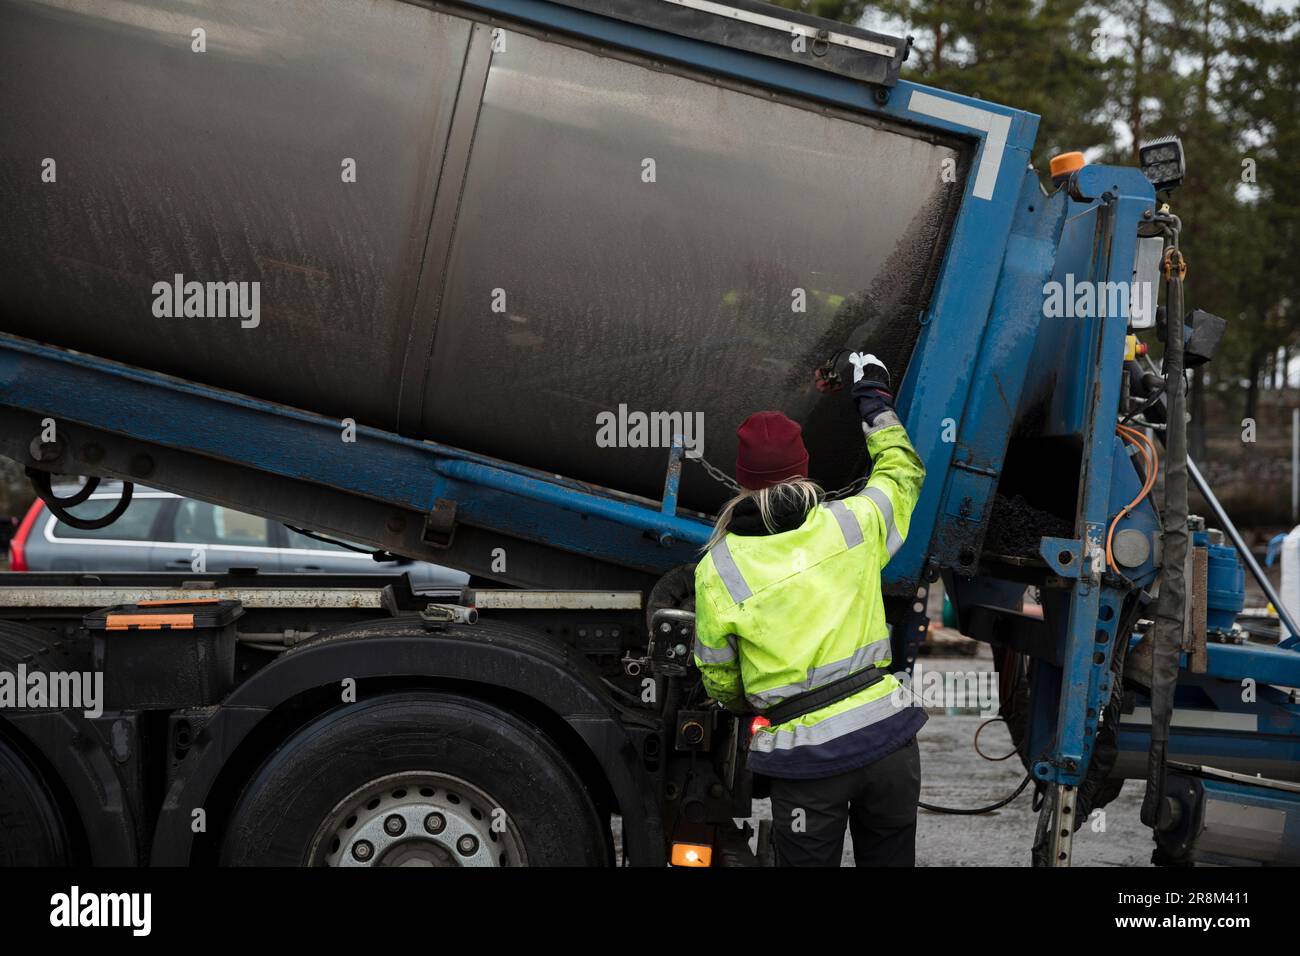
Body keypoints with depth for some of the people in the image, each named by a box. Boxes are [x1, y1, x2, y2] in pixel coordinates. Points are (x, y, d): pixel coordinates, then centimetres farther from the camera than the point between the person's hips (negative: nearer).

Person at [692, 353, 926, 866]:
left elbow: (719, 679, 7)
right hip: (888, 734, 3)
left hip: (807, 759, -2)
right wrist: (875, 399, 34)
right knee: (890, 859, 19)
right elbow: (903, 471, 20)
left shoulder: (717, 571, -7)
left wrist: (745, 706, 30)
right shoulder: (851, 523, -3)